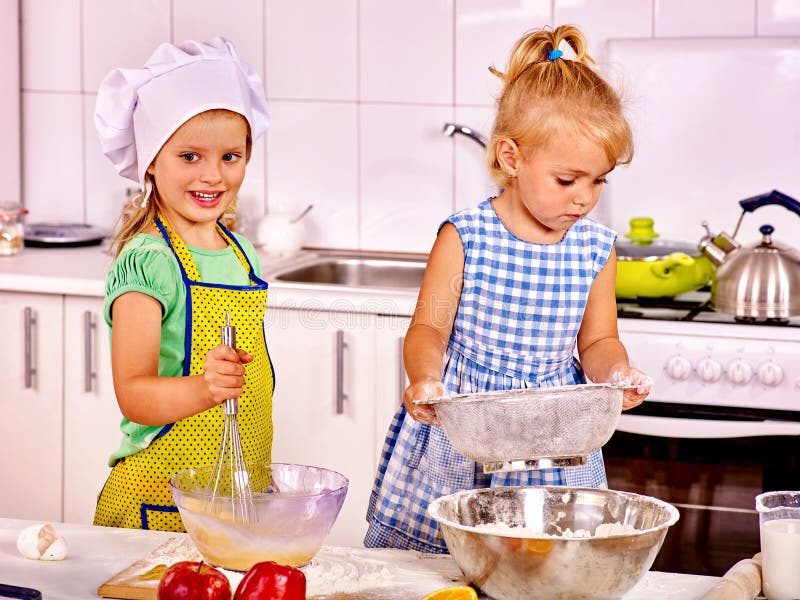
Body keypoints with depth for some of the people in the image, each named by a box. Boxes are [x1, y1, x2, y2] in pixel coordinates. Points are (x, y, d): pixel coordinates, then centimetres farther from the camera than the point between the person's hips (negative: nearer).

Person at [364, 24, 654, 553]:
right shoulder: (466, 238, -9)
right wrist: (425, 378, -26)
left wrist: (615, 372, -12)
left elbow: (597, 339, 10)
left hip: (553, 441, 2)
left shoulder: (595, 249, 1)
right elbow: (429, 327, -6)